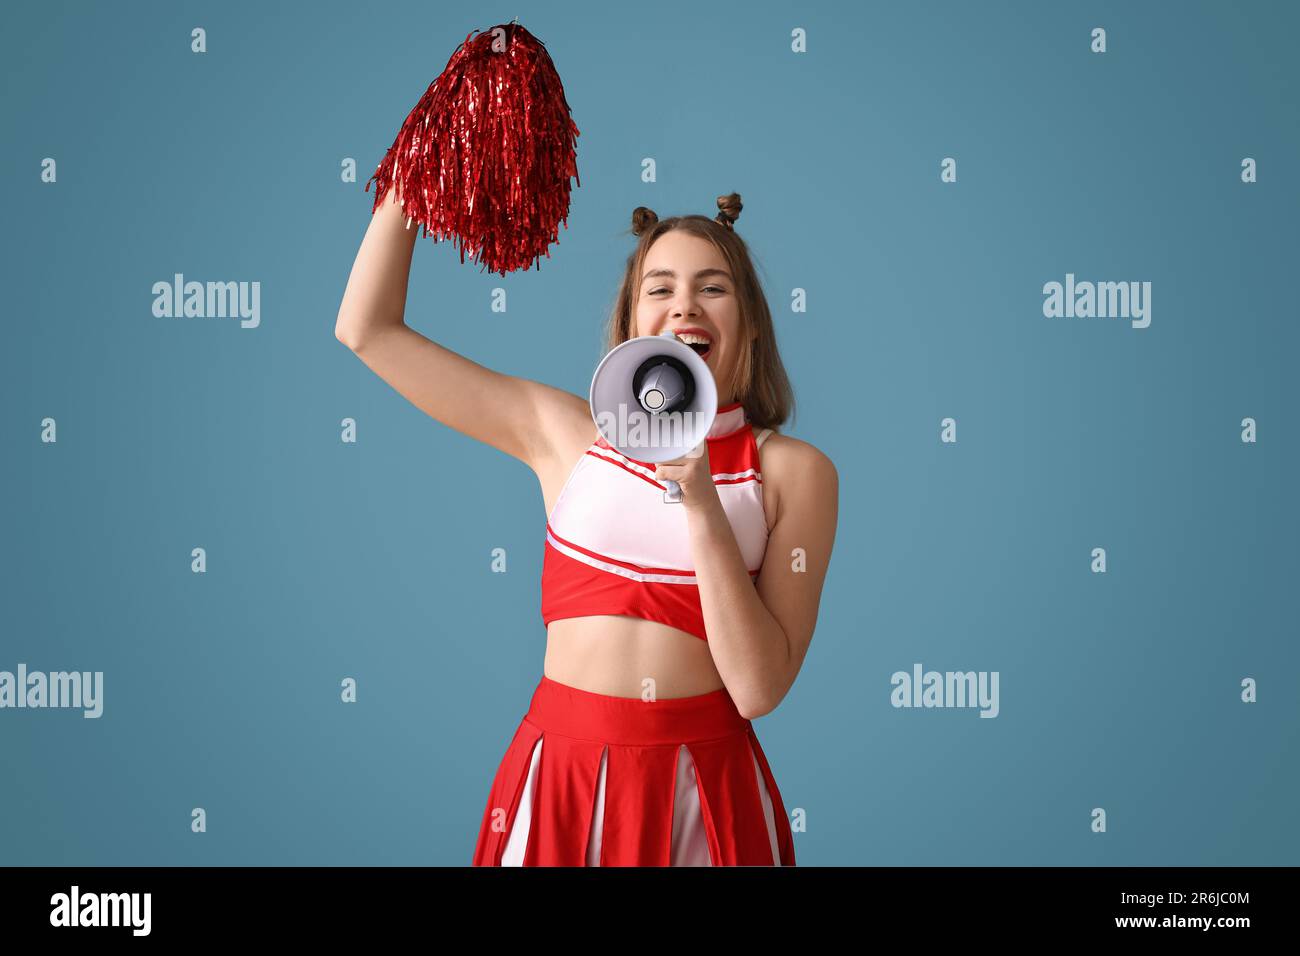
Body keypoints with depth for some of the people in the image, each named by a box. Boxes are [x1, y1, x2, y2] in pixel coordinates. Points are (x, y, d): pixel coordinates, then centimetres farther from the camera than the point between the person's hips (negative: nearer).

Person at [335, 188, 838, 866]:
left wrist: (701, 504, -17)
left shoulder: (794, 472, -2)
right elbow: (368, 329, 5)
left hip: (706, 788, -1)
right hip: (559, 779, 2)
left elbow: (758, 688, -11)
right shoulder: (567, 434, 2)